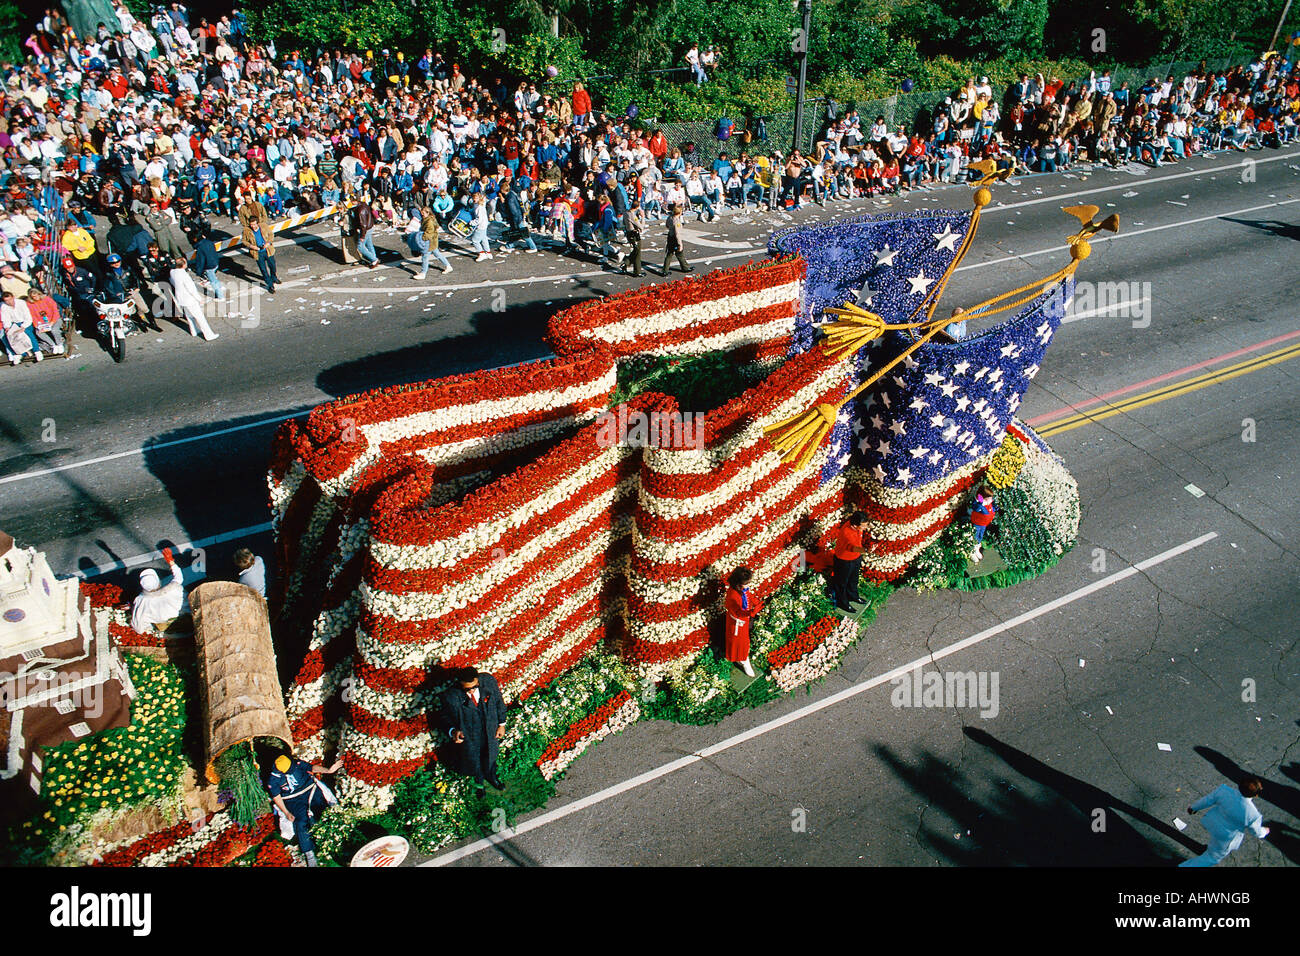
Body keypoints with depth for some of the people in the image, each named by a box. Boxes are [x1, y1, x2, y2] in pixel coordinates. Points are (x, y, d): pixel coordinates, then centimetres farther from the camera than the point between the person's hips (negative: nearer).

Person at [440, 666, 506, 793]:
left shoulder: (488, 680, -25)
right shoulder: (450, 697, -32)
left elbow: (499, 701, -7)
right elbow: (447, 719, -17)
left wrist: (501, 724, -1)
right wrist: (453, 731, -38)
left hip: (490, 733, 2)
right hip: (468, 739, -2)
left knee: (490, 757, 30)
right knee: (474, 762, 27)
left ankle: (492, 777, 64)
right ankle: (478, 782, 62)